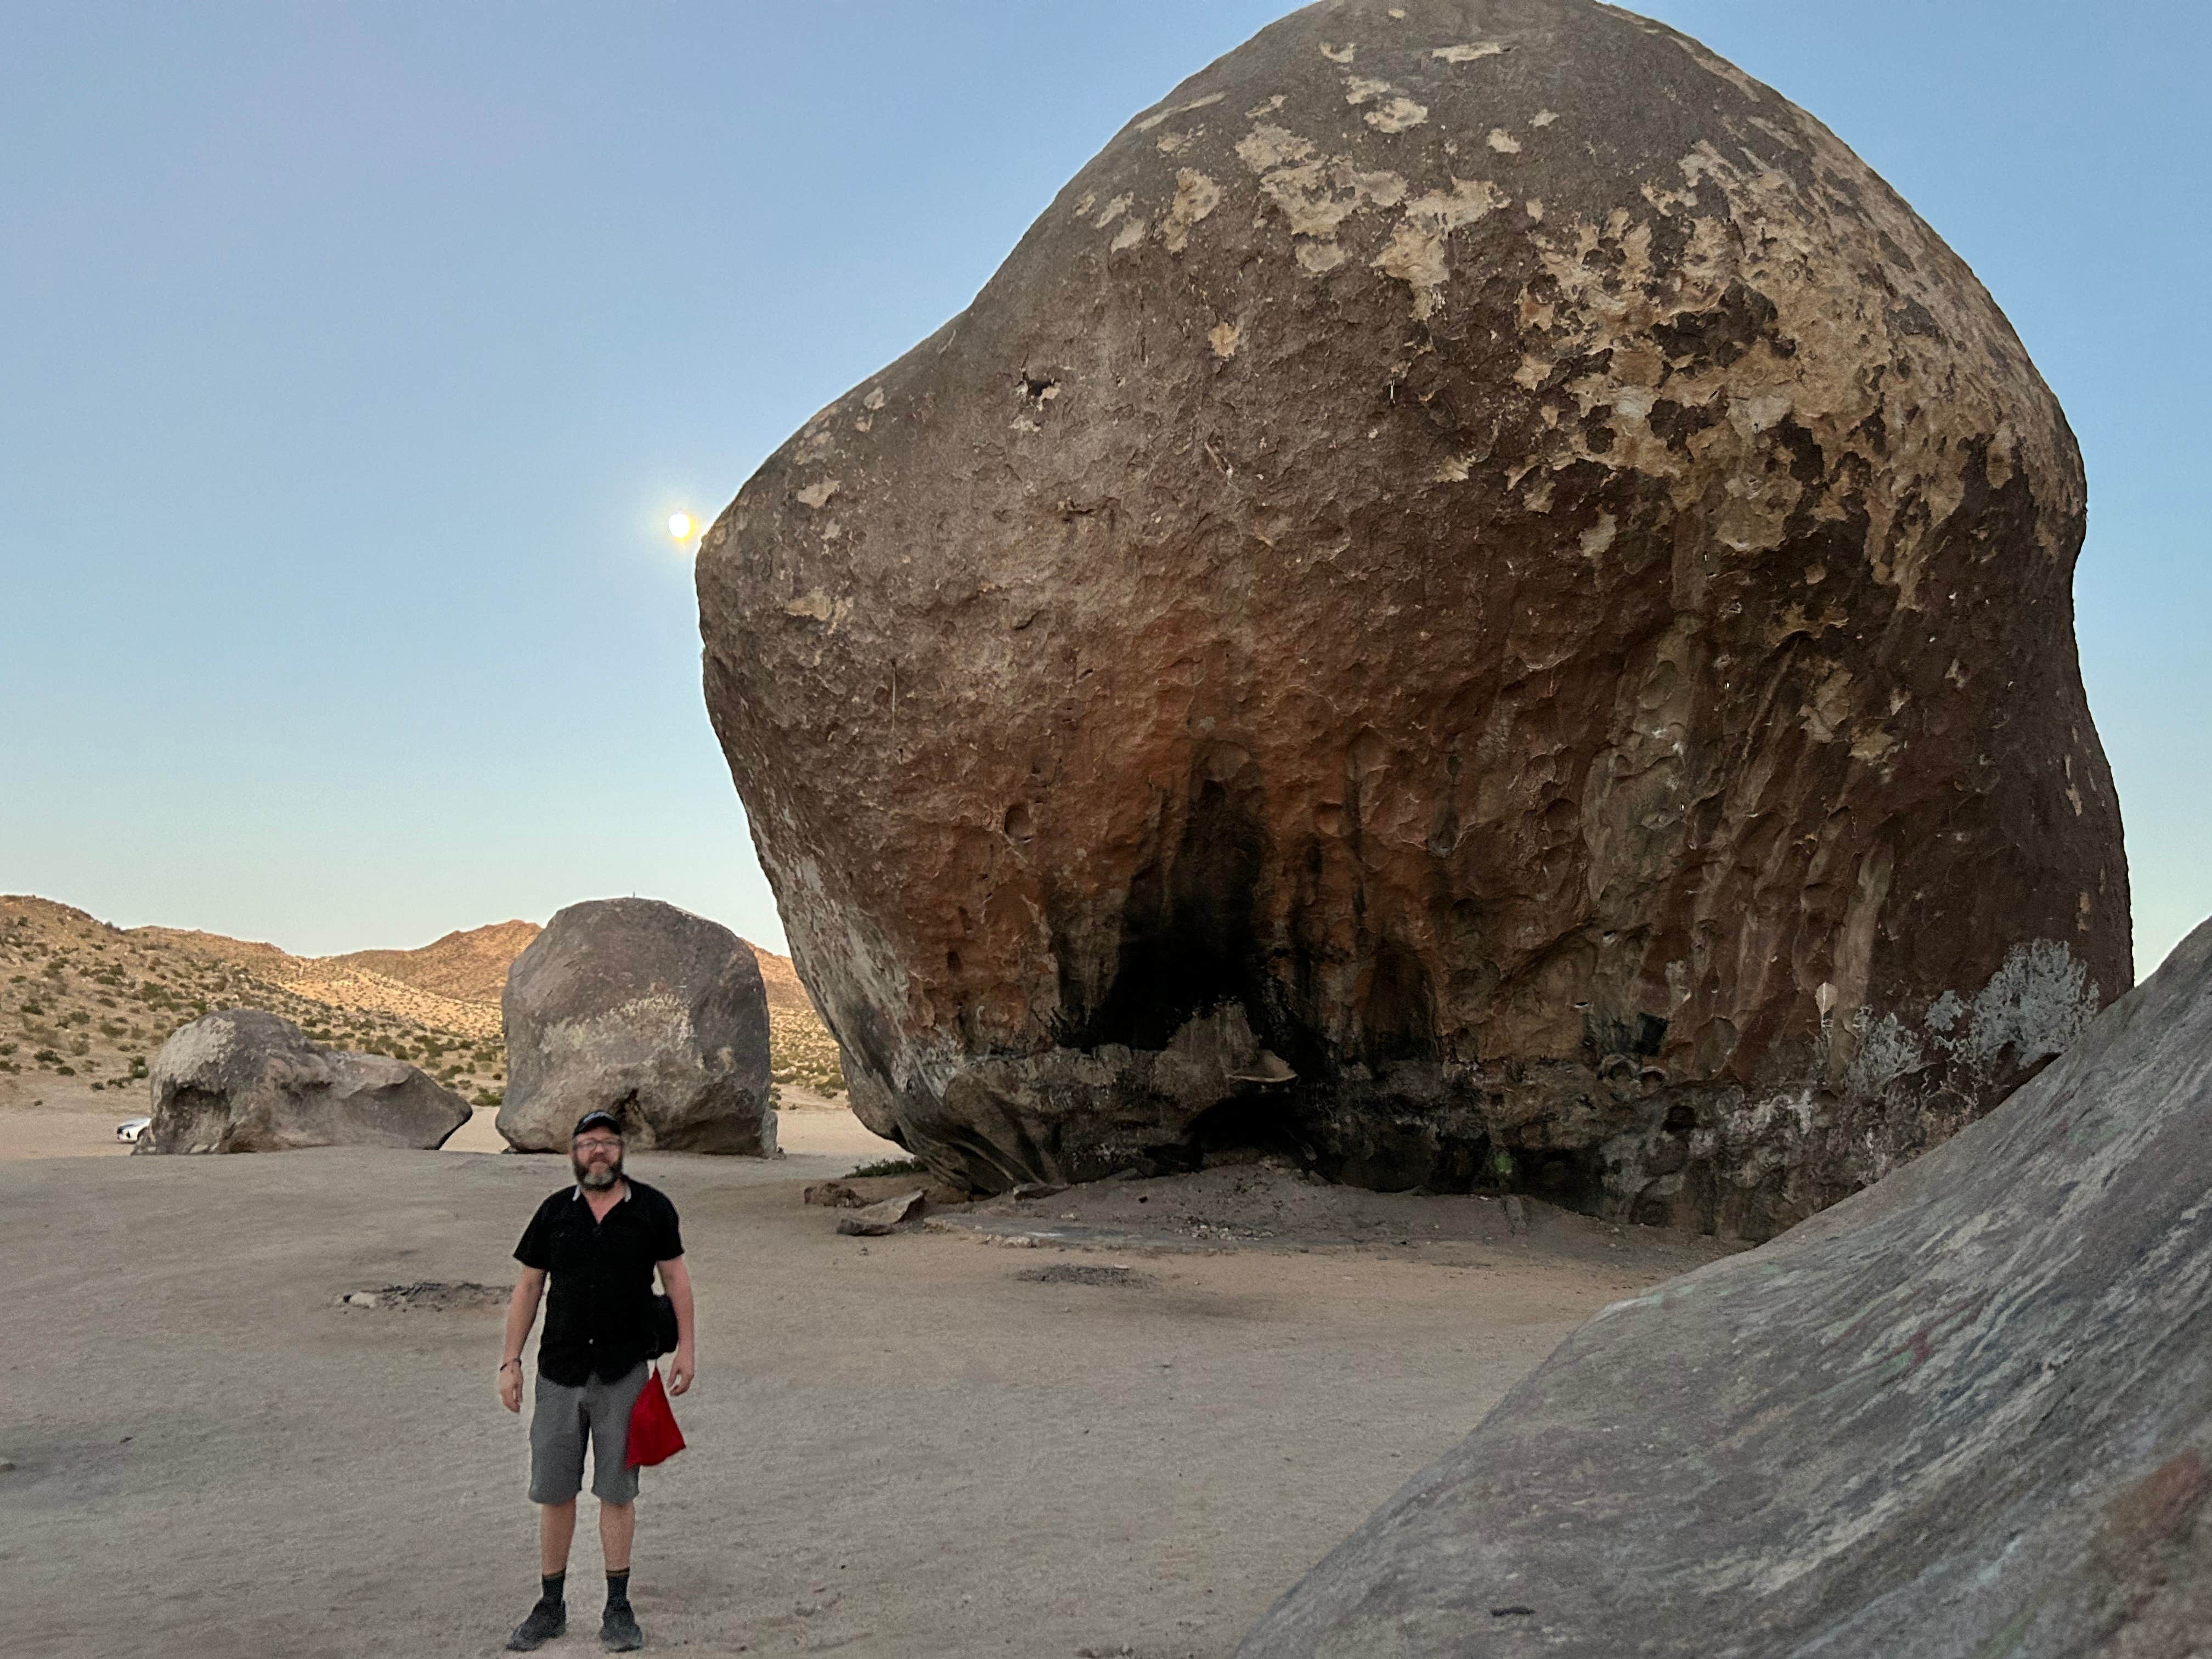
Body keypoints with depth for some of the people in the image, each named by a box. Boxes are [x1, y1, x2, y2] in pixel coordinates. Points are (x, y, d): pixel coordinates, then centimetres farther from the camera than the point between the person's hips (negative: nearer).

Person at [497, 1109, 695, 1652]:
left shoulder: (651, 1208, 0)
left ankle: (618, 1609, 16)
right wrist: (511, 1361, 4)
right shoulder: (554, 1212, 3)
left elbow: (675, 1276, 5)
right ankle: (551, 1607, 22)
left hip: (623, 1372, -1)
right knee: (553, 1492, 8)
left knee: (617, 1492, 5)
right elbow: (527, 1287, 7)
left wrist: (685, 1349, 0)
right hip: (559, 1370, 2)